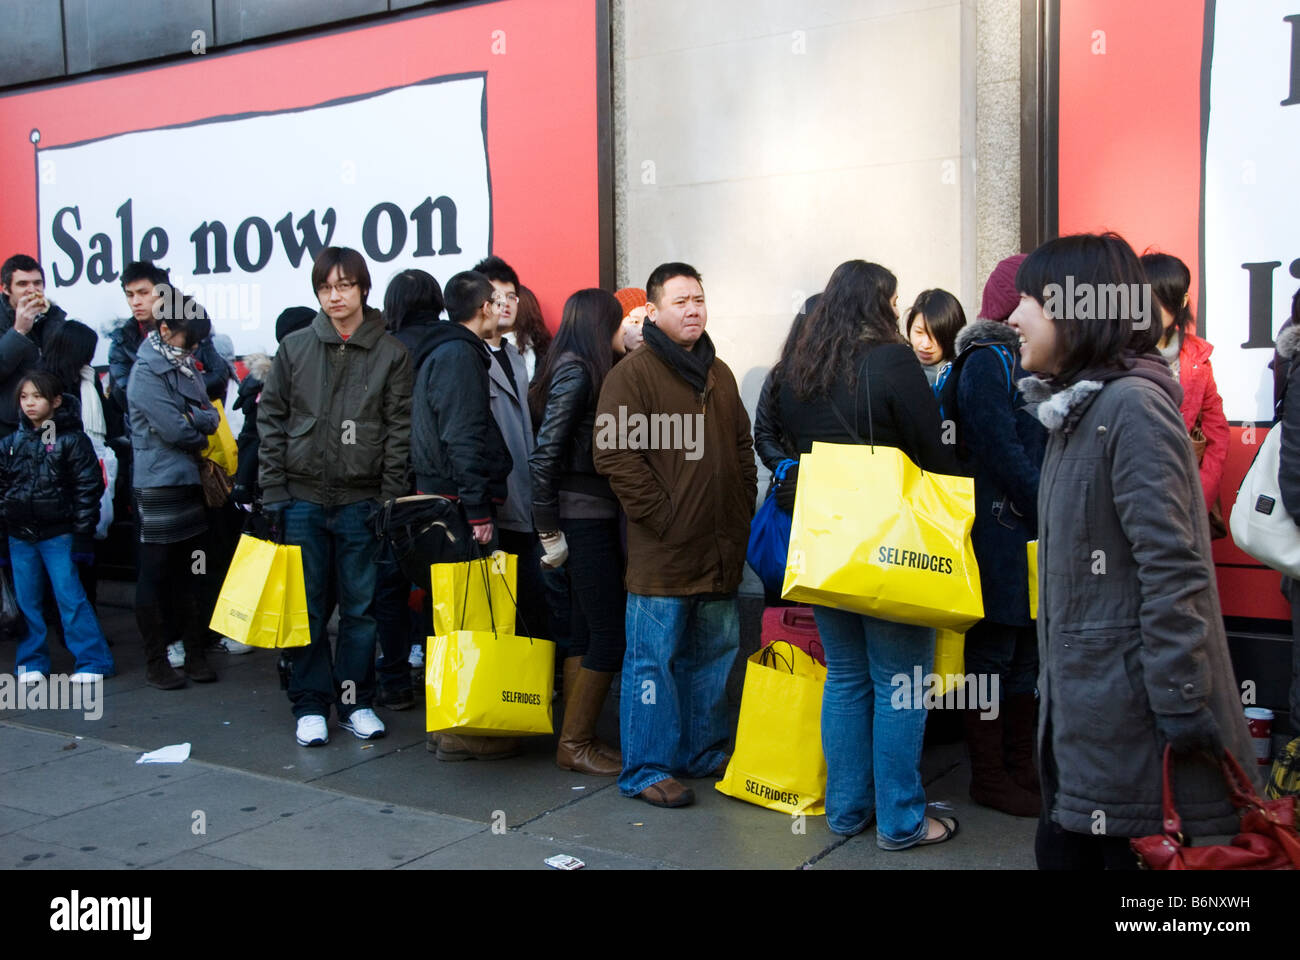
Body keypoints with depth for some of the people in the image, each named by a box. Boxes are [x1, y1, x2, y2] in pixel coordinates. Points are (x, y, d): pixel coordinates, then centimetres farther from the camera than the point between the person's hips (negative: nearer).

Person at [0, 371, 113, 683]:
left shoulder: (72, 440, -5)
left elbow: (88, 487, -6)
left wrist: (82, 532, -9)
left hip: (58, 534, -5)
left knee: (70, 596, -6)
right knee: (26, 600, 10)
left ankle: (93, 660, 2)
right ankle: (31, 661, 22)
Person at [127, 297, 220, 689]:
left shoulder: (186, 365, 15)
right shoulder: (147, 372, -10)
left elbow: (211, 416, 4)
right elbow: (175, 429, -18)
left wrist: (190, 418, -16)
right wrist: (202, 429, 0)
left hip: (190, 481, 8)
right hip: (159, 485, -8)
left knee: (189, 572, 13)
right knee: (155, 573, 0)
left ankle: (195, 653, 21)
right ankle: (155, 661, 8)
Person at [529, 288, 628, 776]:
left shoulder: (583, 370, 13)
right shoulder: (577, 370, -13)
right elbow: (544, 454, -17)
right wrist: (549, 531, -14)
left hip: (594, 517, 9)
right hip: (584, 517, -9)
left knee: (585, 631, 12)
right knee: (610, 633, -3)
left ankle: (577, 740, 21)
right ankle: (575, 744, 8)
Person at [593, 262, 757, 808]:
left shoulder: (719, 374, 16)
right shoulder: (633, 373, -7)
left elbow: (742, 448, 24)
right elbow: (614, 454, -15)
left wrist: (743, 509, 12)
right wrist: (661, 515, -16)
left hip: (719, 550, 7)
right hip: (662, 551, -7)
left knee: (713, 655, 15)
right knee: (653, 660, 1)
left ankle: (703, 752, 30)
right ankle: (645, 769, 11)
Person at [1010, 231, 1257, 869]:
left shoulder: (1132, 405, -15)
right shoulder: (1077, 409, 14)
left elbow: (1172, 570, -20)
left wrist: (1180, 707, -21)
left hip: (1131, 707, -9)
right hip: (1082, 696, 9)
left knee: (1135, 850, 1)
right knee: (1062, 848, 14)